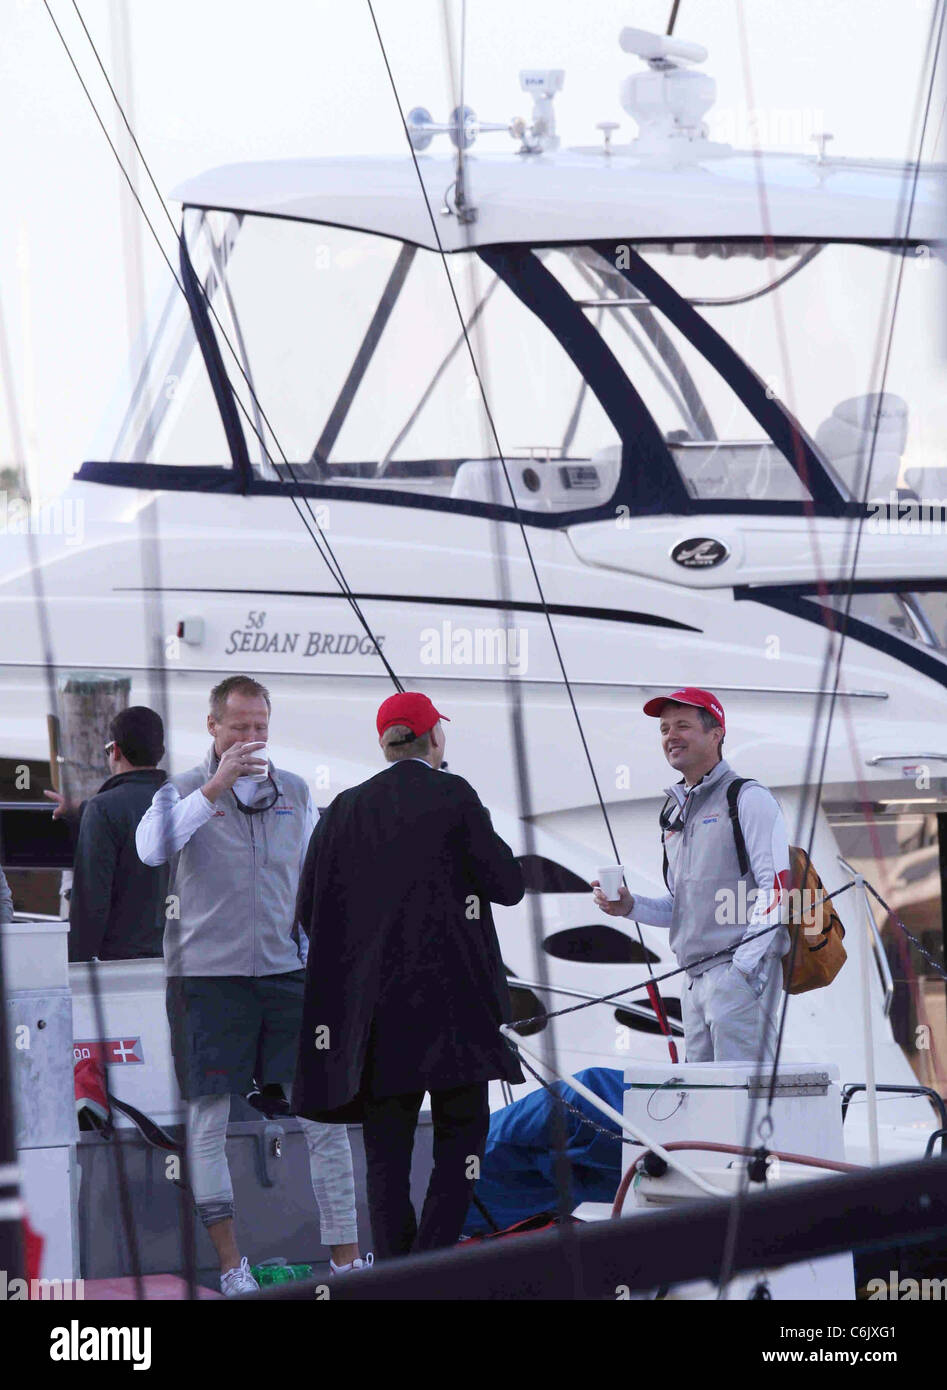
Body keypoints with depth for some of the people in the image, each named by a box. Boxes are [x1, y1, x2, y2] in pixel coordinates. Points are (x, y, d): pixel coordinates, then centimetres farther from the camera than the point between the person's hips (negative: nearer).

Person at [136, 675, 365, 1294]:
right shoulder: (185, 791, 0)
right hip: (207, 973, -3)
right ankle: (232, 1264, 9)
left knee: (325, 1113, -2)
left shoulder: (295, 792, 11)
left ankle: (347, 1258, 2)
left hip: (287, 971, 3)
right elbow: (152, 847, -22)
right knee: (210, 1120, 0)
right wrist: (216, 787, -28)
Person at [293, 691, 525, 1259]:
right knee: (461, 1129, 5)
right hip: (450, 998, -3)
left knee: (386, 1147, 7)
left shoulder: (347, 808, 6)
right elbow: (508, 885, -3)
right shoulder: (453, 795, -5)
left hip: (370, 1001, 3)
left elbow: (310, 909, 7)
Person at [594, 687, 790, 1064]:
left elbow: (776, 889, -11)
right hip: (694, 980, 8)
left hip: (743, 972, -8)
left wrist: (743, 966, -18)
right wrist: (631, 906, 8)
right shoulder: (675, 813, 22)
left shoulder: (748, 799, -4)